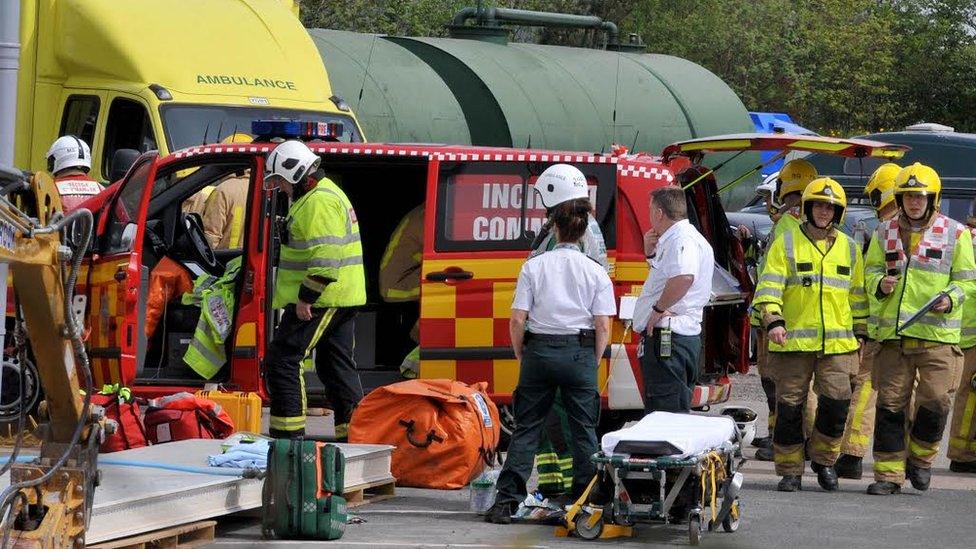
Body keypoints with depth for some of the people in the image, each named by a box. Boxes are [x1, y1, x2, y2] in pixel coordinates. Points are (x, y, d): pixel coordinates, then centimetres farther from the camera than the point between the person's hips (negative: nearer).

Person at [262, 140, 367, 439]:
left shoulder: (318, 202, -16)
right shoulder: (326, 193, 19)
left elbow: (324, 257, -25)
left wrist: (305, 298, -23)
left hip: (320, 300, -11)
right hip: (342, 298, 11)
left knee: (283, 357, -7)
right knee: (335, 363, 13)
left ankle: (288, 431, -8)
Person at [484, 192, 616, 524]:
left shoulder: (534, 267, -1)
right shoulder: (596, 272, -1)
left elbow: (517, 320, -3)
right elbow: (603, 326, -4)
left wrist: (522, 358, 10)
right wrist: (593, 362, 8)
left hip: (539, 350, 1)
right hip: (579, 352, -1)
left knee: (526, 428, 6)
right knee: (583, 429, 9)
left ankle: (507, 499, 0)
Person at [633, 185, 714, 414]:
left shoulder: (682, 239, -14)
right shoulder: (672, 239, 21)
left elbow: (683, 277, -34)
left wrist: (659, 308, -23)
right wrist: (651, 253, 20)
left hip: (668, 340, -11)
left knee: (667, 414, -12)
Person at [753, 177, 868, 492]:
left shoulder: (849, 248, 14)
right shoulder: (786, 243, 4)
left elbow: (857, 294, 20)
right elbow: (770, 285, -4)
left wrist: (860, 333, 16)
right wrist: (773, 320, -18)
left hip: (837, 342, 2)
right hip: (793, 341, -2)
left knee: (837, 401, -9)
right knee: (790, 406, 0)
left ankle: (824, 459, 14)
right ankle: (790, 471, 11)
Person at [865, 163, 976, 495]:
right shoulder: (884, 233, 12)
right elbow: (871, 271, 18)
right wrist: (880, 284, -6)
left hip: (938, 333, -2)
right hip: (893, 332, 2)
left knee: (936, 400, -7)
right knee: (890, 403, 1)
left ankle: (920, 456, 18)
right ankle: (889, 473, 7)